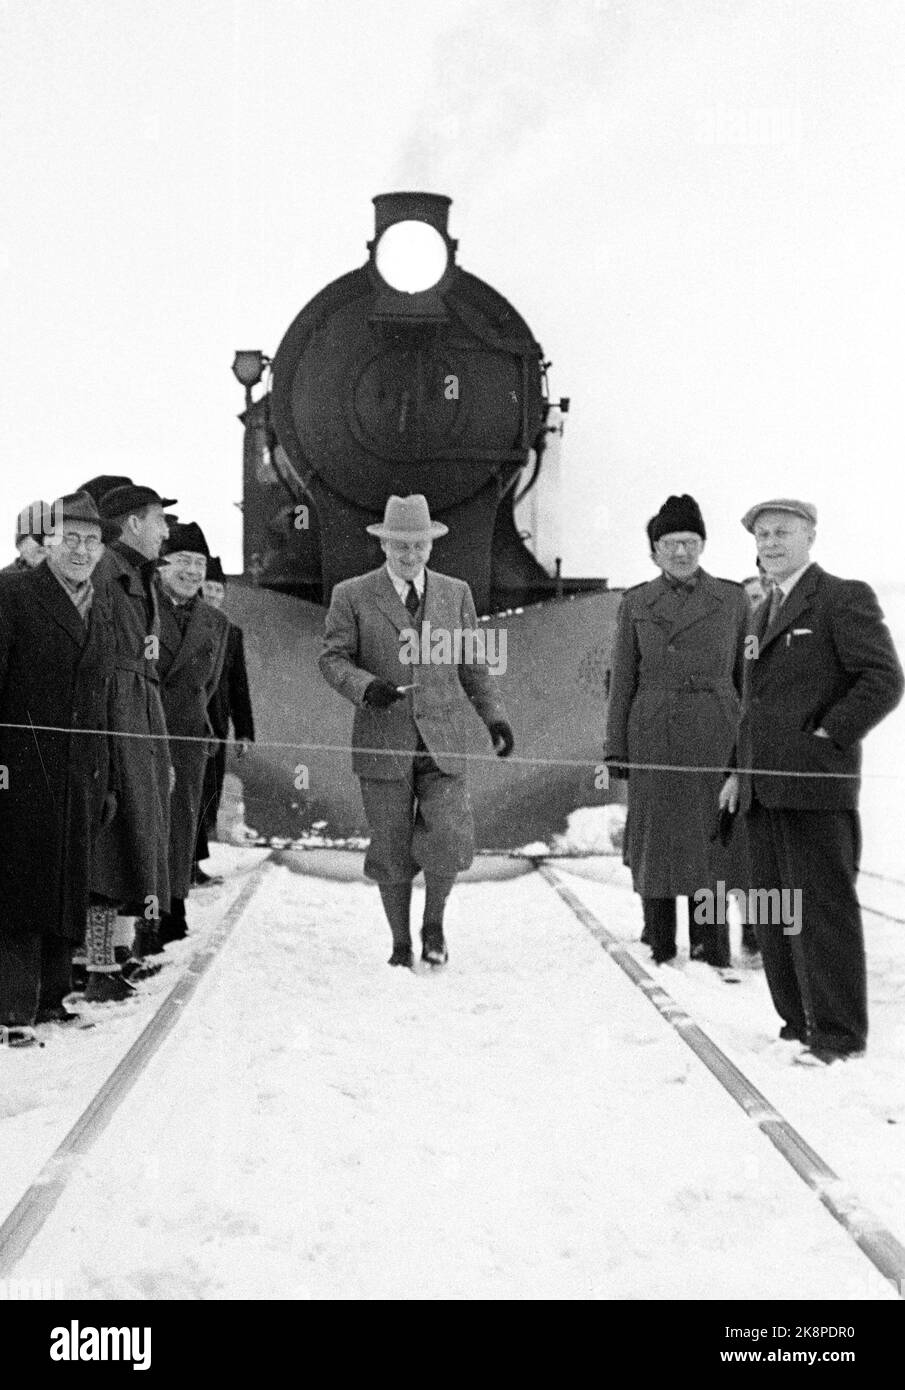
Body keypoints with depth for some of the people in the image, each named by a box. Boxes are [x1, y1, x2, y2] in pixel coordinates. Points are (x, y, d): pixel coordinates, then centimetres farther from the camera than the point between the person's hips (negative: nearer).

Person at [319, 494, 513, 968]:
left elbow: (471, 662, 15)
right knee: (392, 852, 4)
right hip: (383, 741, -1)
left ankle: (434, 920, 15)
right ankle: (401, 943, 22)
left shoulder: (455, 592, 10)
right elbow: (332, 659, -1)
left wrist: (494, 715, 6)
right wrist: (365, 686, -21)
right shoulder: (352, 595, 1)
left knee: (449, 840, -12)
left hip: (442, 739, 2)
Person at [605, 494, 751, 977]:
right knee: (659, 837, 3)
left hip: (717, 733, 1)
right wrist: (615, 748, 1)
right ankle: (660, 945, 15)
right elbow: (623, 680, 5)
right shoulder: (636, 603, 5)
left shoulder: (732, 599, 6)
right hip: (654, 735, 0)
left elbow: (747, 674, 8)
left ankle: (712, 948, 12)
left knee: (711, 838, 2)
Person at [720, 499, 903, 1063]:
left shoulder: (846, 597, -3)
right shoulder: (765, 612, 21)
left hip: (816, 786, -8)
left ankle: (838, 1033, 6)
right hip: (764, 790, 8)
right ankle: (799, 1021, 19)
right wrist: (742, 768, 17)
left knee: (824, 909, -3)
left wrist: (826, 738, -14)